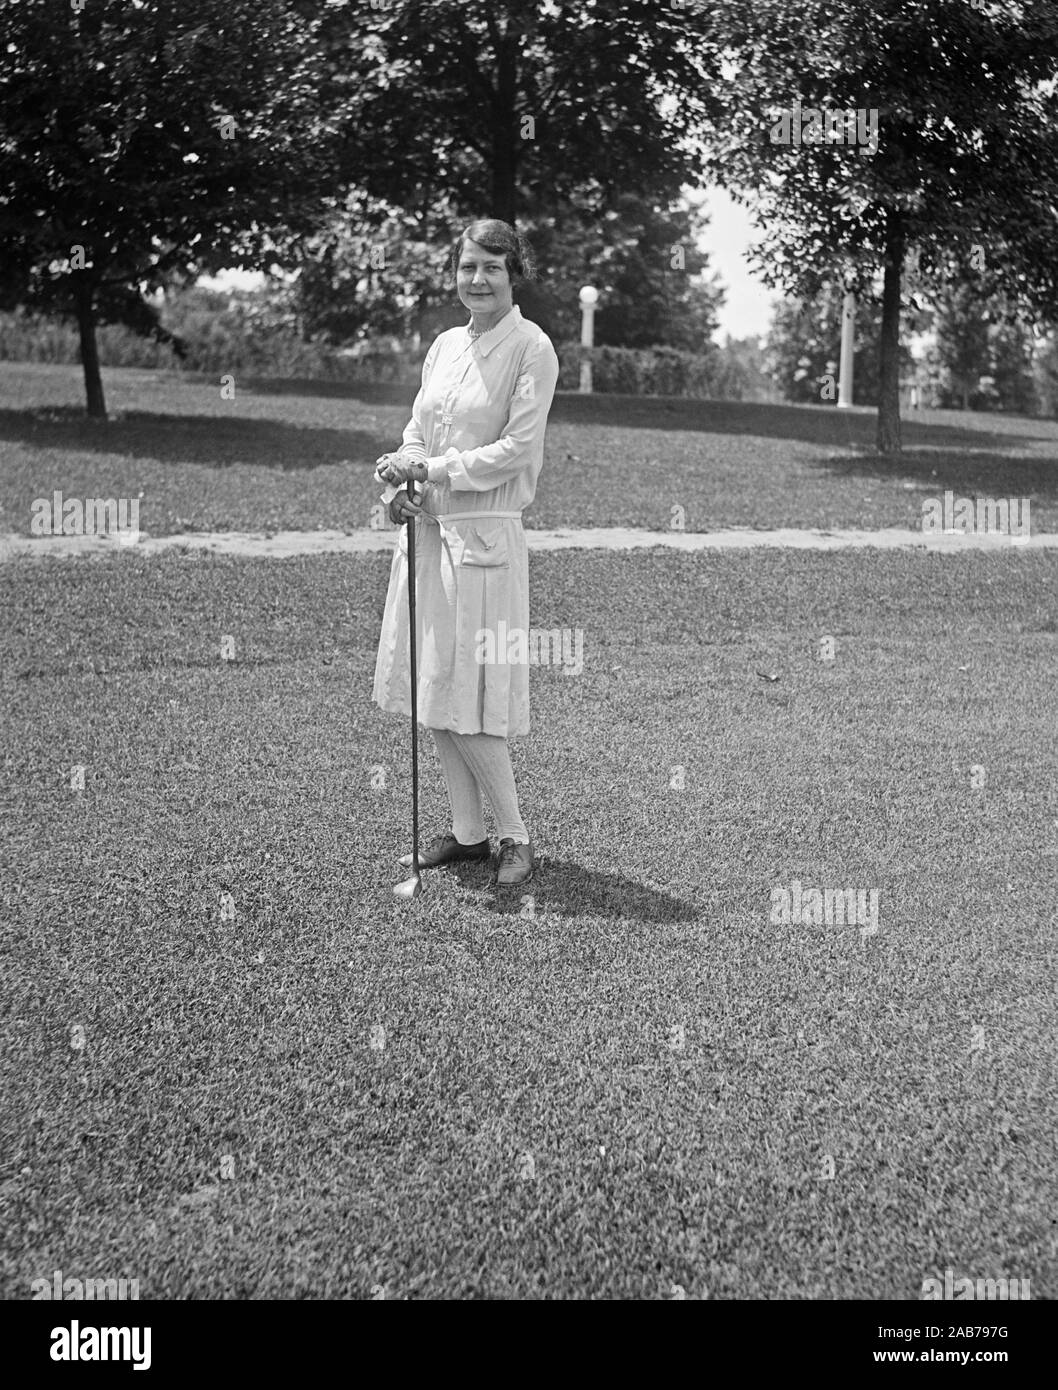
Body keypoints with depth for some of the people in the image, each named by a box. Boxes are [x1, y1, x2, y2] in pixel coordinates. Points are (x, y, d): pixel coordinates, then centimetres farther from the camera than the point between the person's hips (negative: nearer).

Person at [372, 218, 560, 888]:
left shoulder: (532, 347, -6)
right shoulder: (445, 344, 14)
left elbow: (518, 448, -12)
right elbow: (418, 430, 16)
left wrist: (431, 469, -15)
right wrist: (399, 485, -3)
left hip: (484, 535, -7)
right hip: (426, 528, 7)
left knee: (467, 699, -6)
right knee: (431, 691, 9)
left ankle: (517, 838, 10)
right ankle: (468, 831, 22)